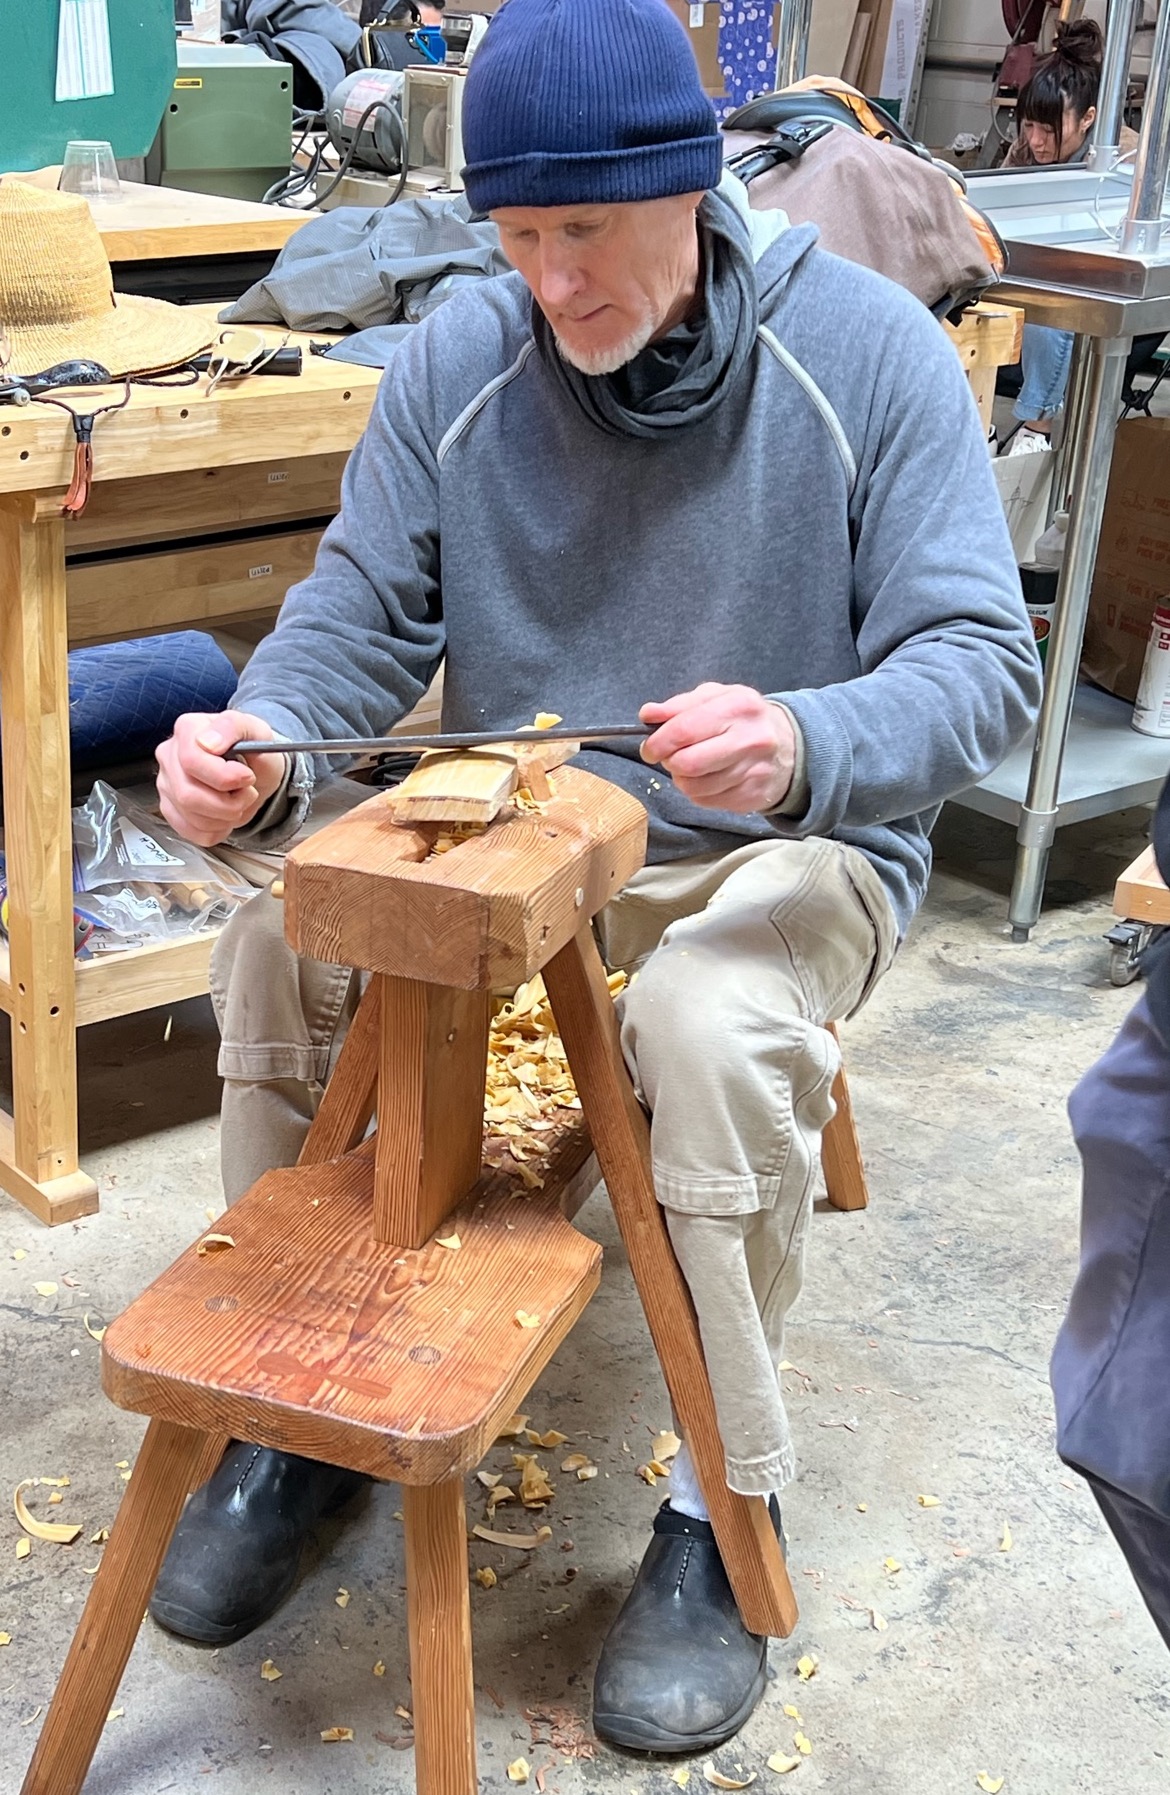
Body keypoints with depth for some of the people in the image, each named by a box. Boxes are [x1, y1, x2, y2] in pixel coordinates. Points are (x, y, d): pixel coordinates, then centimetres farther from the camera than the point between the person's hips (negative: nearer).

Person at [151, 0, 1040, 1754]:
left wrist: (805, 750, -40)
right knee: (276, 936, -21)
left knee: (711, 1017, -36)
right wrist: (262, 749, -26)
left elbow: (982, 663, -18)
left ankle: (723, 1503, -12)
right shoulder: (457, 361, -4)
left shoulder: (867, 349, -14)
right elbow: (361, 615, -2)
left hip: (787, 852, -3)